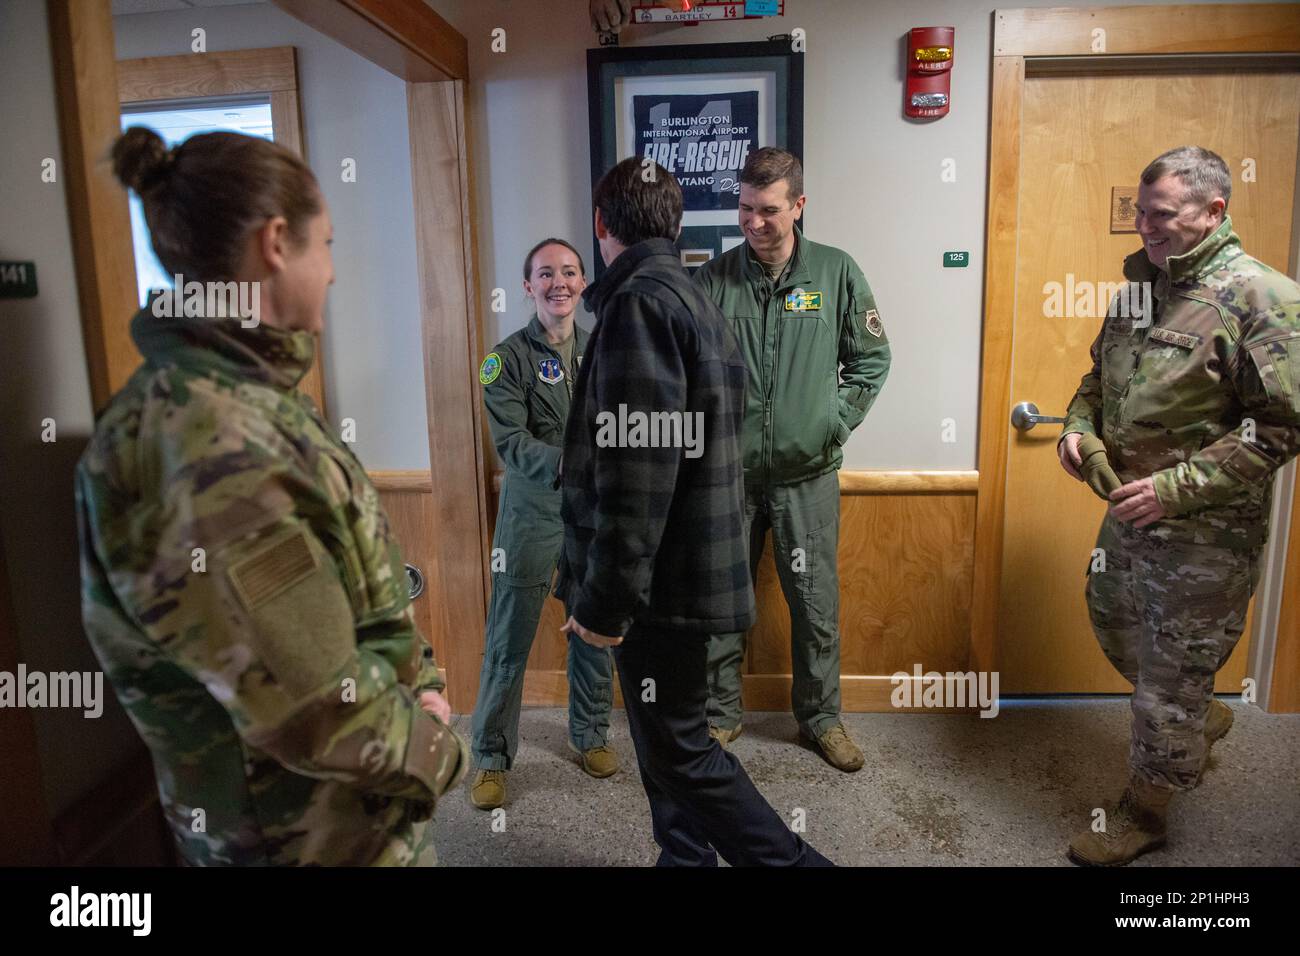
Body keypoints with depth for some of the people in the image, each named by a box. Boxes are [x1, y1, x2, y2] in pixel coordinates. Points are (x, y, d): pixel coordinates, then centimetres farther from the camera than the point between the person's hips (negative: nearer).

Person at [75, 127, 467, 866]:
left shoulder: (253, 397, 1)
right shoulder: (208, 450, -29)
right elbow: (317, 715, -28)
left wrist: (421, 689, -4)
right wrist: (439, 750, -12)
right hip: (322, 835, -8)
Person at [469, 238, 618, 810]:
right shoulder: (508, 359, -5)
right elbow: (511, 443, -15)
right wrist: (568, 465, -30)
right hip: (532, 512, -3)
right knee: (509, 639, 3)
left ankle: (590, 736, 33)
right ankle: (492, 757, 20)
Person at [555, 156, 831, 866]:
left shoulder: (640, 303, -16)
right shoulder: (688, 298, 15)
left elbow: (637, 468, -24)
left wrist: (604, 599, -19)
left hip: (660, 577, -10)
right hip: (683, 568, 10)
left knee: (677, 750, 2)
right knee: (667, 737, 20)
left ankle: (793, 861, 13)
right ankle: (685, 854, 35)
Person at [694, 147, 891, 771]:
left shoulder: (836, 272, -1)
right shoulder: (713, 279, -1)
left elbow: (872, 358, 6)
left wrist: (837, 423, -2)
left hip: (807, 474, 0)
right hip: (727, 474, 1)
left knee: (816, 604, 10)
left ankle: (820, 716, 30)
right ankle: (720, 713, 30)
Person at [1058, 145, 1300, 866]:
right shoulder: (1144, 286, 7)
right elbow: (1101, 374, 19)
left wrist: (1177, 486, -25)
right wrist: (1078, 425, -1)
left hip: (1205, 531, -8)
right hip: (1129, 510, 8)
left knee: (1170, 673, 6)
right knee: (1114, 626, 24)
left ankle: (1144, 811, 26)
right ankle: (1201, 719, 51)